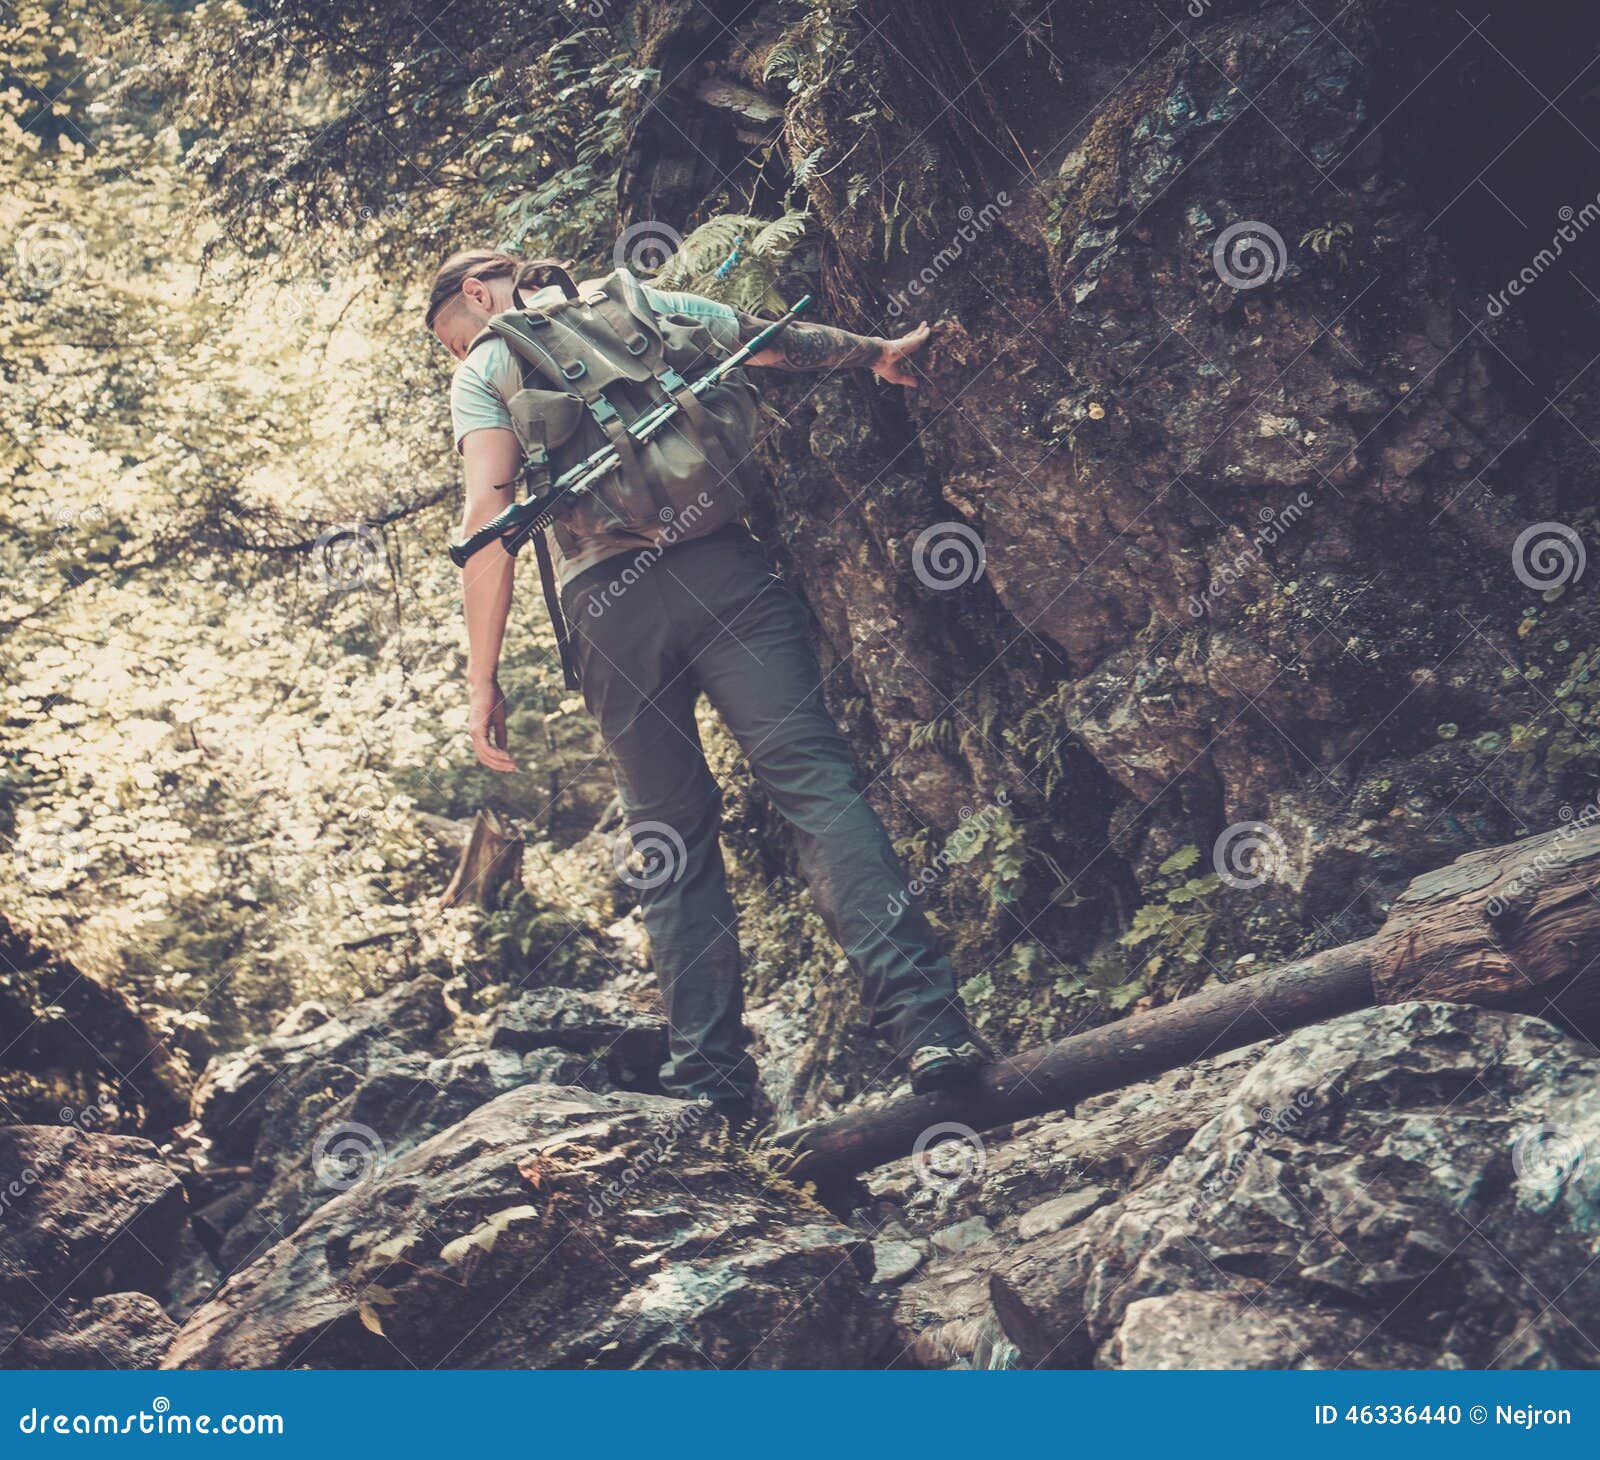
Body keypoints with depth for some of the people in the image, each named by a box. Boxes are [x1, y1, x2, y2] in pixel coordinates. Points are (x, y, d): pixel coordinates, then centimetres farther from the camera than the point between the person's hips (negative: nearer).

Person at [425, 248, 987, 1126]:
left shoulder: (483, 371, 13)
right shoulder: (647, 305, 22)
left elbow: (489, 513, -1)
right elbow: (787, 345, 34)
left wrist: (482, 680, -3)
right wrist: (877, 353, 54)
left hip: (606, 600, -1)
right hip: (722, 566, 1)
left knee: (669, 834, 10)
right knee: (814, 782, -9)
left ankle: (709, 1072, 6)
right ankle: (926, 1022, -23)